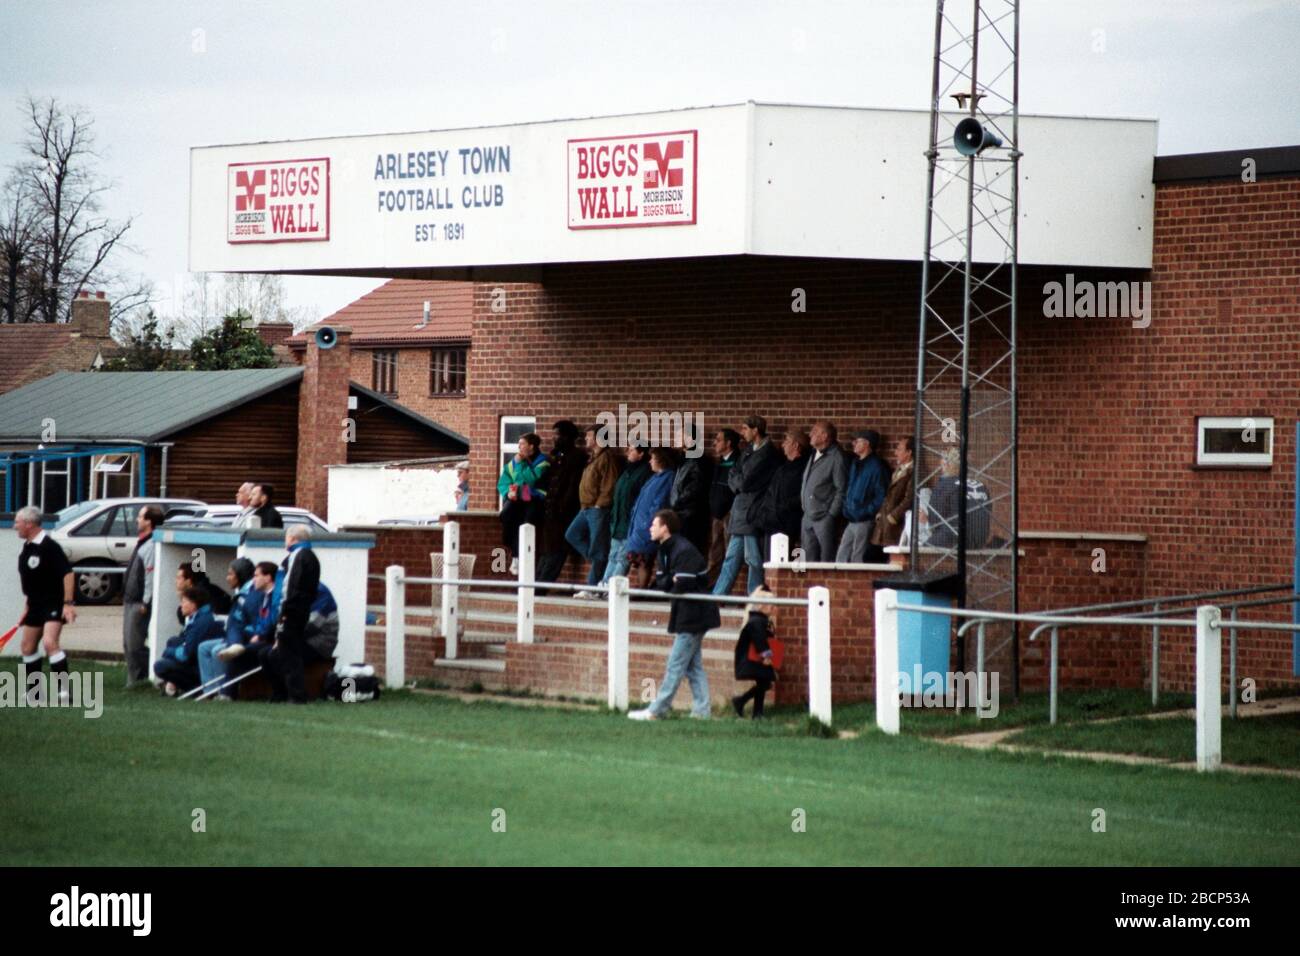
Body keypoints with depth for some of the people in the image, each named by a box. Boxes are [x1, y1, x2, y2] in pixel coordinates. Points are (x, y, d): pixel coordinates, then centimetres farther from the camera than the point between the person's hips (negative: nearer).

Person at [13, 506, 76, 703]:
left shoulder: (49, 546, -18)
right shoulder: (26, 547, 9)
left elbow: (68, 573, -21)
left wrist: (68, 603, -24)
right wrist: (27, 605, 20)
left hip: (54, 604, -10)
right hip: (35, 605, 10)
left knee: (50, 643, -23)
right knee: (28, 647, 11)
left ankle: (63, 690, -20)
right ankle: (35, 692, 21)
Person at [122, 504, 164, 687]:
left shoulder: (151, 546, -18)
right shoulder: (141, 543, 15)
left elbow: (151, 576, -22)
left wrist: (145, 603, -21)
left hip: (139, 603, -11)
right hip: (130, 601, 11)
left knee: (135, 644, -9)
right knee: (128, 644, 13)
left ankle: (139, 679, -3)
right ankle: (134, 678, 19)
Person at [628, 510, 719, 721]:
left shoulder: (684, 551, -20)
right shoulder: (665, 551, 11)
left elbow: (683, 586, -26)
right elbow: (660, 582, 7)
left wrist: (668, 584, -6)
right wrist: (671, 581, -13)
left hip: (693, 615, -10)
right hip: (685, 616, 10)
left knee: (676, 665, -6)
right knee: (694, 666, 11)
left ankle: (656, 711, -5)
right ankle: (701, 711, 13)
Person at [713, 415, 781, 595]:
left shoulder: (767, 454, -13)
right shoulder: (748, 452, 15)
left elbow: (746, 482, -16)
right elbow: (733, 477, 15)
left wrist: (737, 480, 3)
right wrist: (740, 482, -5)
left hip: (753, 512, -9)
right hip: (741, 512, 9)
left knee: (753, 559, -4)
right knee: (731, 558, 12)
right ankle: (717, 595, 16)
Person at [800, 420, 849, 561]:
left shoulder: (837, 458, -11)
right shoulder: (813, 455, 14)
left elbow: (842, 490, -13)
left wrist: (832, 514, -15)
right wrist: (804, 507, 15)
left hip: (825, 518, -8)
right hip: (808, 517, 8)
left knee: (827, 560, -6)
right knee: (808, 559, 9)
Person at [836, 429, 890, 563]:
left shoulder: (876, 466, -11)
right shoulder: (855, 464, 16)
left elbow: (881, 496, -15)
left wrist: (867, 511, -18)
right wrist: (846, 508, 13)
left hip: (865, 521, -9)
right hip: (852, 521, 9)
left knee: (857, 560, -5)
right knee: (841, 558, 8)